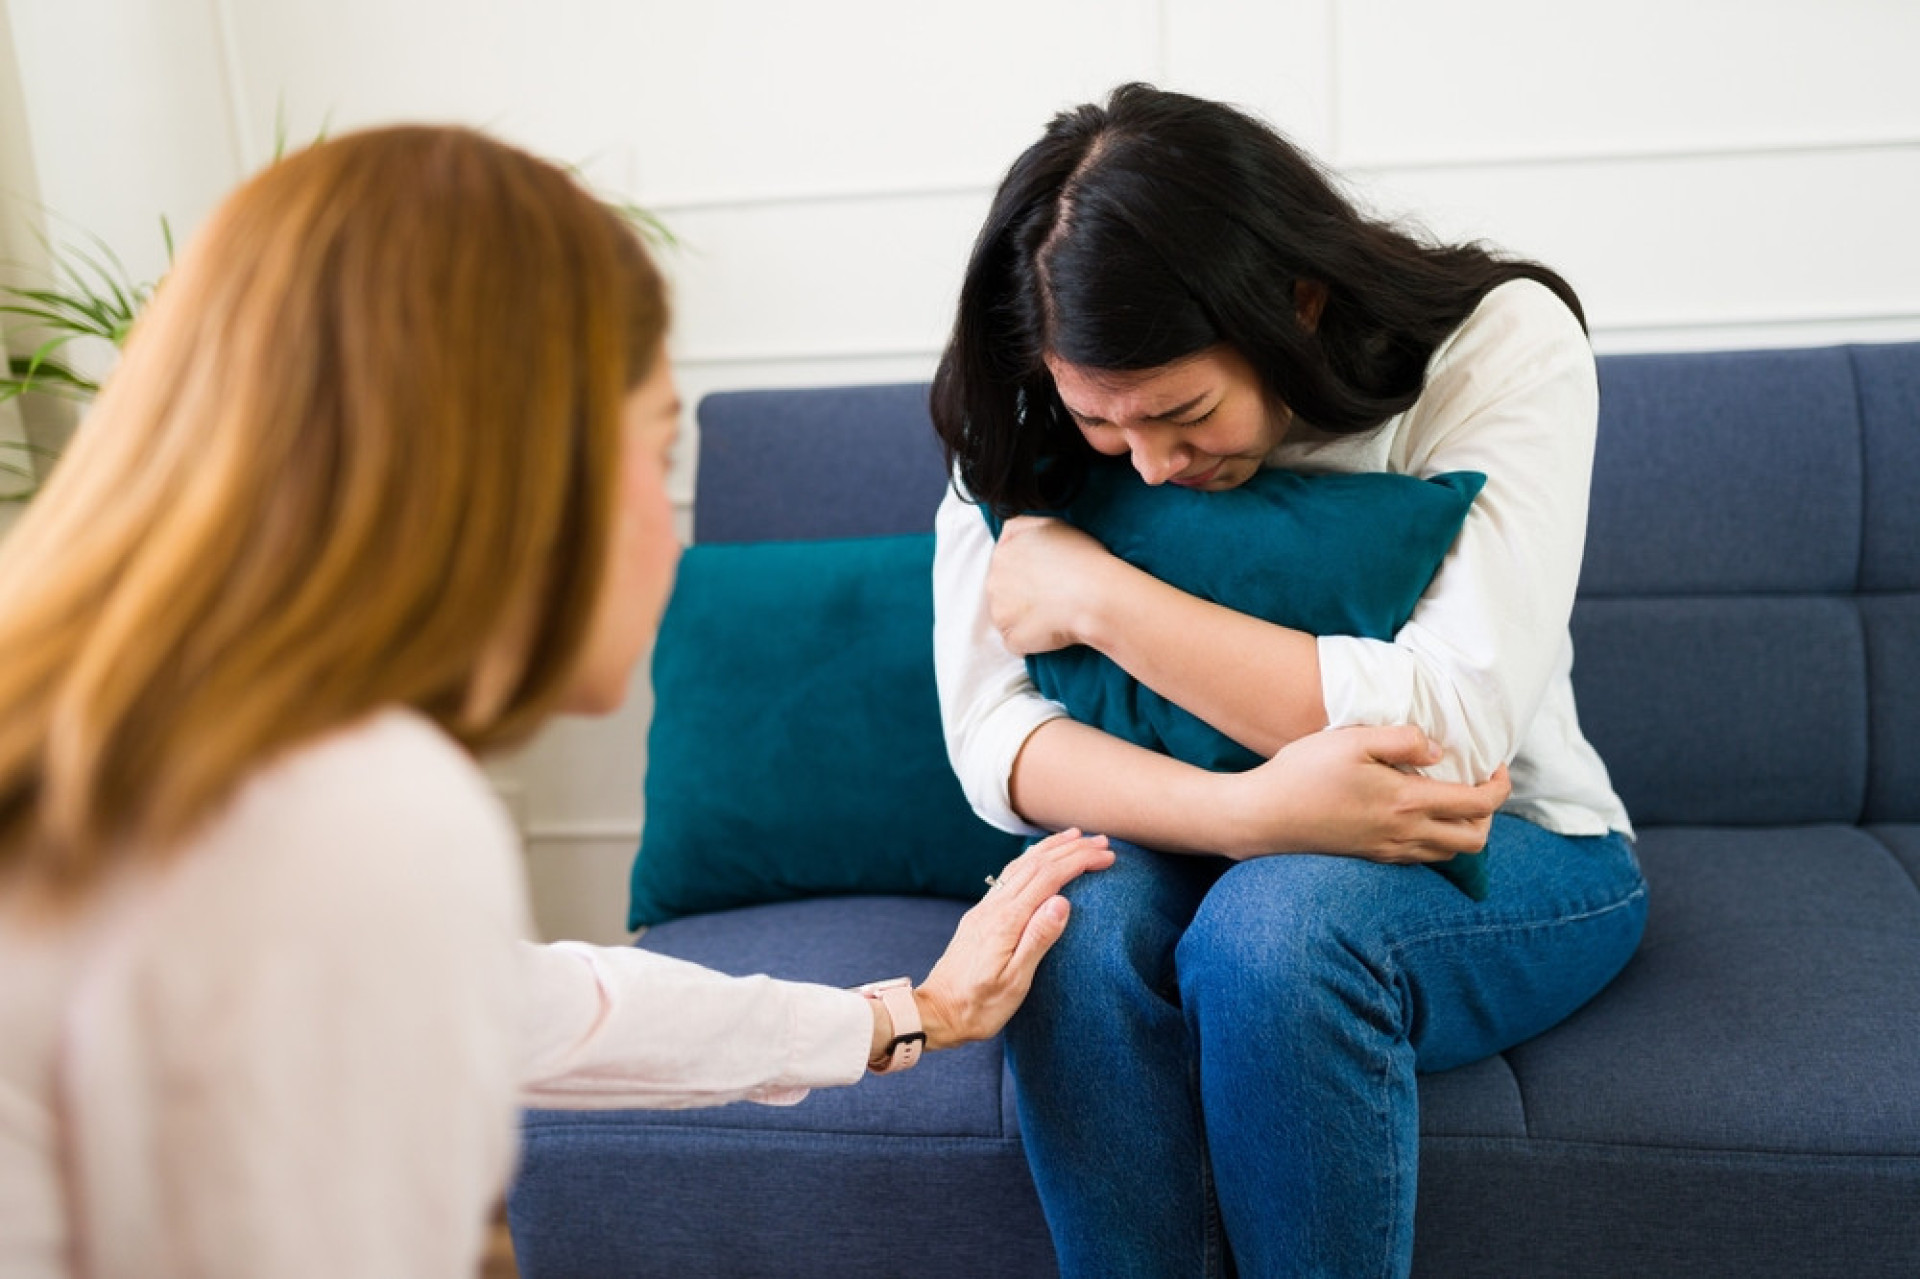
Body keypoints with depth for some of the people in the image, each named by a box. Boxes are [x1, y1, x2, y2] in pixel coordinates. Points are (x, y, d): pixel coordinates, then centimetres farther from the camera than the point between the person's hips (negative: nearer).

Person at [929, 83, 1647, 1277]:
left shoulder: (1502, 345, -19)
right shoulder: (1033, 419, -10)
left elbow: (1454, 728, -28)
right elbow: (989, 732, -16)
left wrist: (1093, 590, -24)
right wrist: (1243, 809, -35)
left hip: (1510, 851, -2)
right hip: (1192, 844, 3)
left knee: (1273, 922, -34)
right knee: (1081, 923, -31)